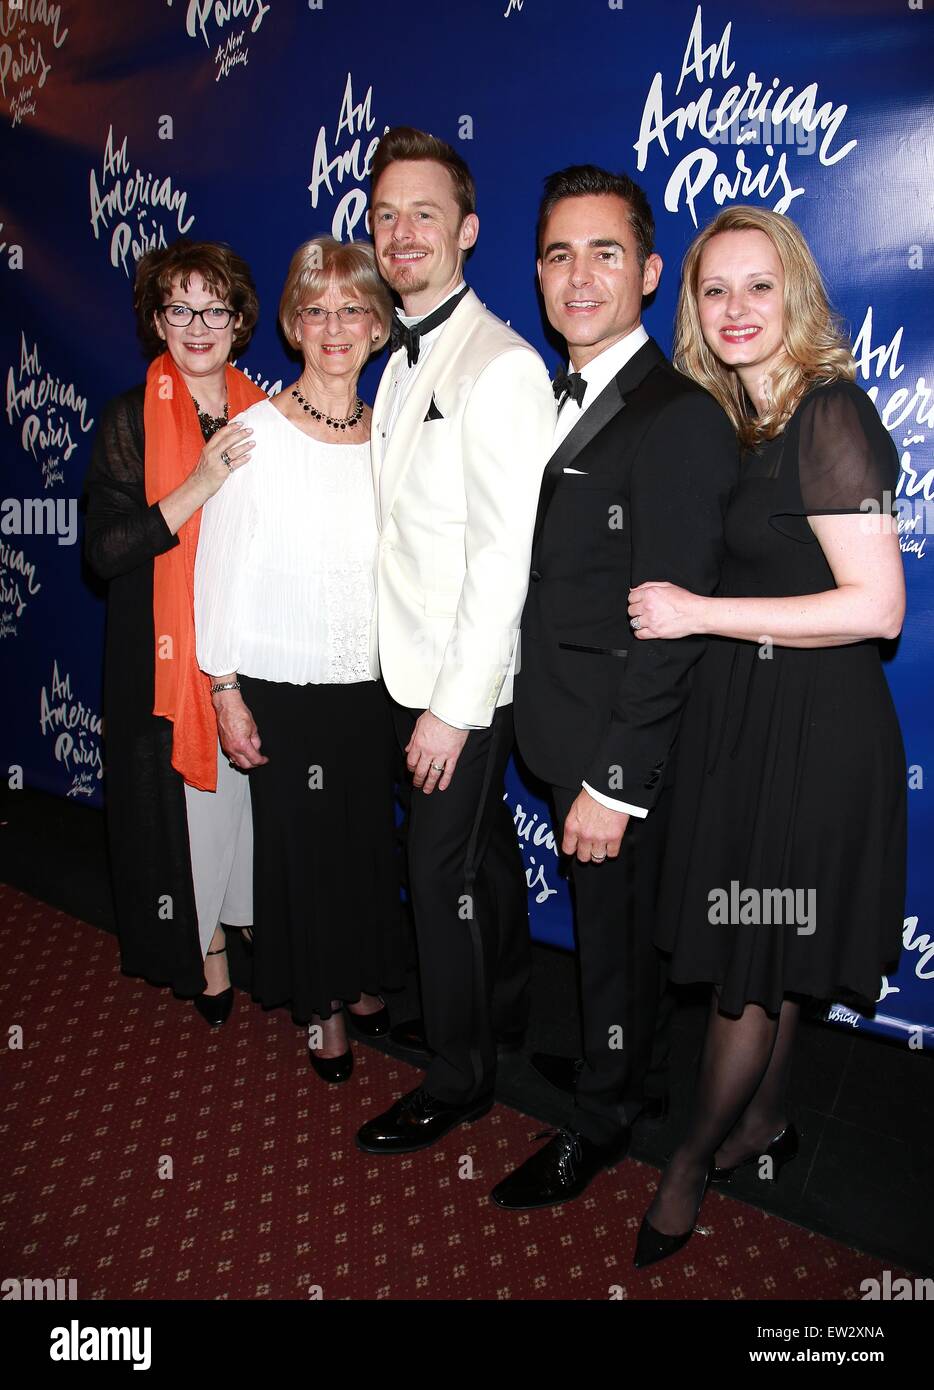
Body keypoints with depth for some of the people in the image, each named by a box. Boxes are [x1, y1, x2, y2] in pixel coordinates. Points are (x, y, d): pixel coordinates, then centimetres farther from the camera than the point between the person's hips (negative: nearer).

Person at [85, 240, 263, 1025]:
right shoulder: (131, 420, -5)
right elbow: (105, 550, -13)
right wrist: (196, 489, -22)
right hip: (167, 656, -3)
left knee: (255, 790, 11)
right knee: (189, 794, 6)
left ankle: (253, 925, 34)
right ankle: (207, 951, 27)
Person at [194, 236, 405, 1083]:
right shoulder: (256, 433, -8)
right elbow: (222, 570, -7)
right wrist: (227, 692, -9)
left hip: (376, 684, 4)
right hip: (285, 686, -3)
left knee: (372, 840, 14)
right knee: (303, 846, 9)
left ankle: (366, 984, 37)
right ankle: (322, 1008, 30)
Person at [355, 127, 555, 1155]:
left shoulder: (500, 366, -16)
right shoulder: (403, 359, 13)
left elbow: (505, 553, -21)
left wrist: (454, 706, -19)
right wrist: (431, 691, 9)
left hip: (465, 681, -8)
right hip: (413, 664, 8)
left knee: (440, 870, 3)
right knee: (480, 844, 21)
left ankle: (459, 1078, 24)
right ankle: (504, 1009, 43)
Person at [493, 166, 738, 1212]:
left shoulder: (680, 419, -18)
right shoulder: (560, 401, 10)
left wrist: (615, 781, -20)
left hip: (624, 744, -8)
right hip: (571, 730, 8)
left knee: (616, 927, 11)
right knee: (616, 920, 22)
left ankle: (601, 1121, 35)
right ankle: (644, 1074, 46)